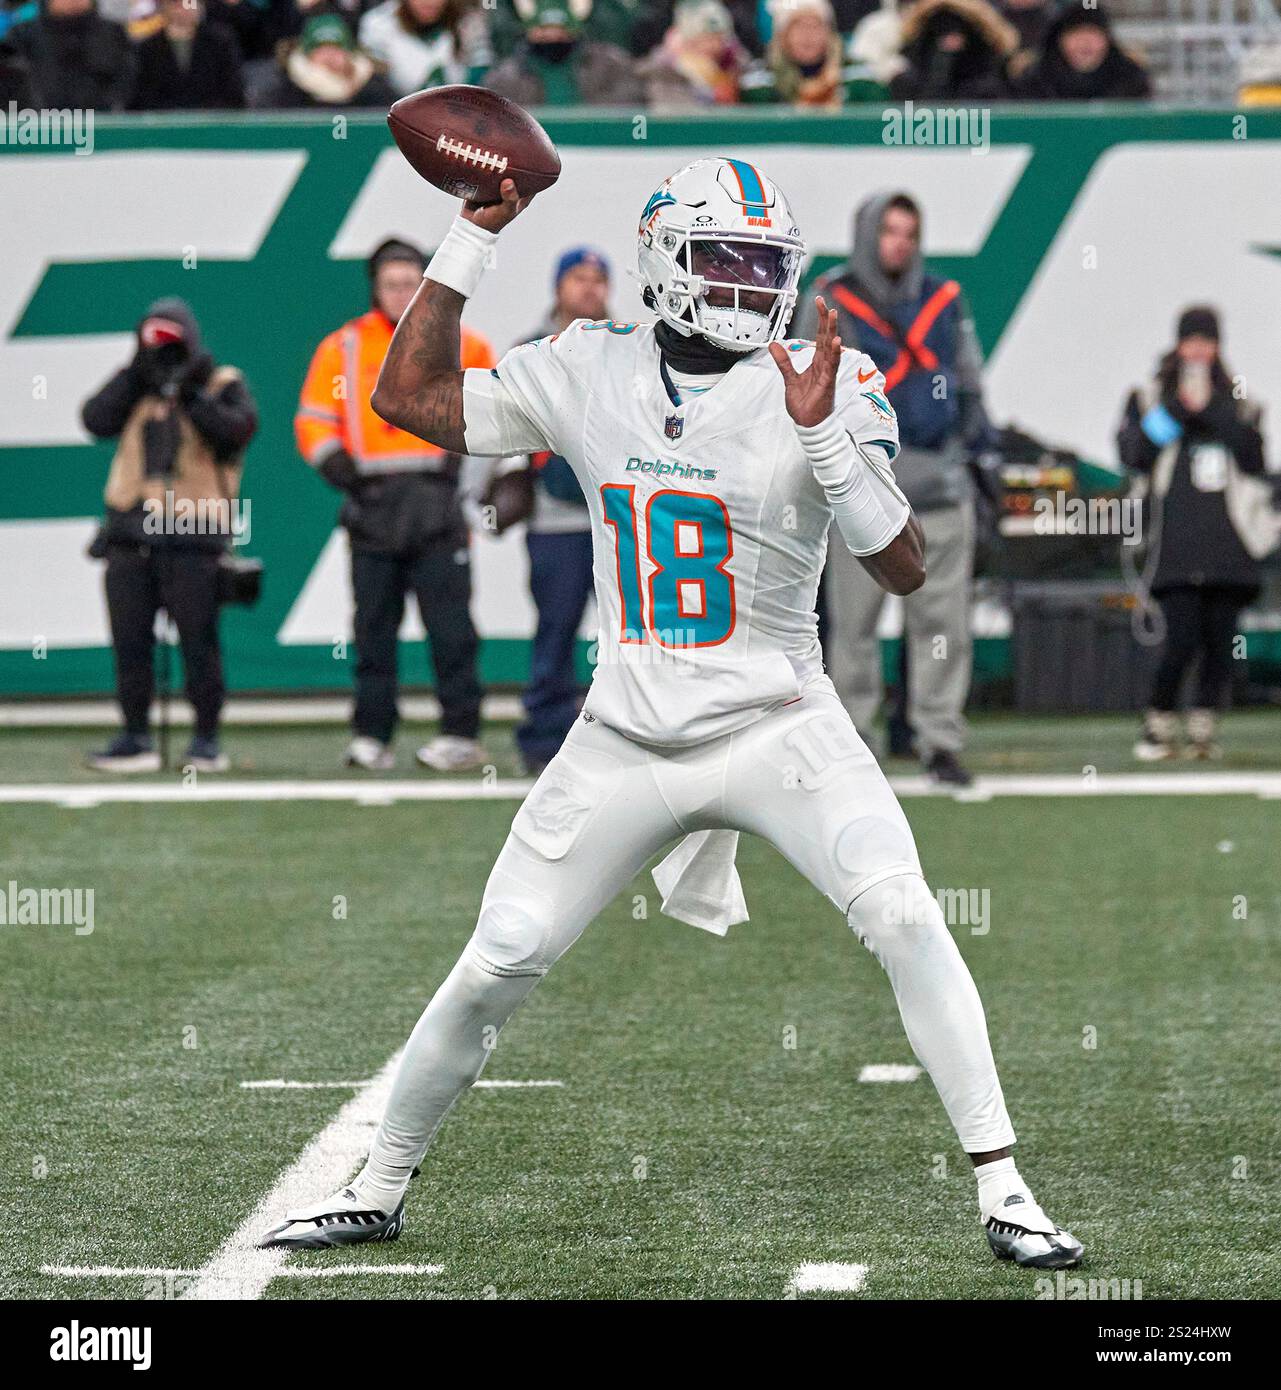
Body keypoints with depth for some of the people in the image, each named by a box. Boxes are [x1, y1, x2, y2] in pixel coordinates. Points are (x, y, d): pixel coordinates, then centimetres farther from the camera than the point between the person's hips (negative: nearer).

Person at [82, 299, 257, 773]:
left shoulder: (222, 385, 5)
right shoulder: (135, 387, 14)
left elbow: (238, 429, -13)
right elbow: (96, 420, -1)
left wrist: (192, 398, -17)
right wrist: (136, 377, -7)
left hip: (192, 534, -4)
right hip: (130, 533, 4)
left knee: (198, 641, -4)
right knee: (130, 641, 5)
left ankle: (206, 739, 3)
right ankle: (135, 738, 11)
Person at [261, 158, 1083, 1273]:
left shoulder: (828, 386, -8)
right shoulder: (588, 371, 2)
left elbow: (904, 568, -14)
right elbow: (410, 396, 7)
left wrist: (824, 435, -28)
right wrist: (473, 239, 1)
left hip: (778, 729, -2)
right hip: (626, 741, 2)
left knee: (903, 919, -22)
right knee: (493, 970, 1)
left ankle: (1002, 1191, -15)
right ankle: (379, 1191, 19)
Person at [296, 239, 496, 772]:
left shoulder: (457, 345, 8)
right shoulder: (343, 349, 9)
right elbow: (313, 419, 9)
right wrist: (334, 461, -8)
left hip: (438, 504, -1)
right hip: (373, 507, 1)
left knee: (449, 625, -5)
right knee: (374, 628, 4)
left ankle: (461, 732, -2)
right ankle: (371, 736, 8)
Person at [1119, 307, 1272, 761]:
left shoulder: (1236, 403, 17)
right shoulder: (1150, 397, 12)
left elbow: (1254, 460, 2)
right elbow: (1132, 453, -3)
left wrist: (1212, 408, -4)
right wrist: (1177, 407, -7)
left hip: (1227, 548, 3)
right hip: (1176, 548, -3)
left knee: (1219, 642, -2)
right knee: (1182, 640, -13)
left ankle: (1202, 730, 7)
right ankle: (1158, 727, 2)